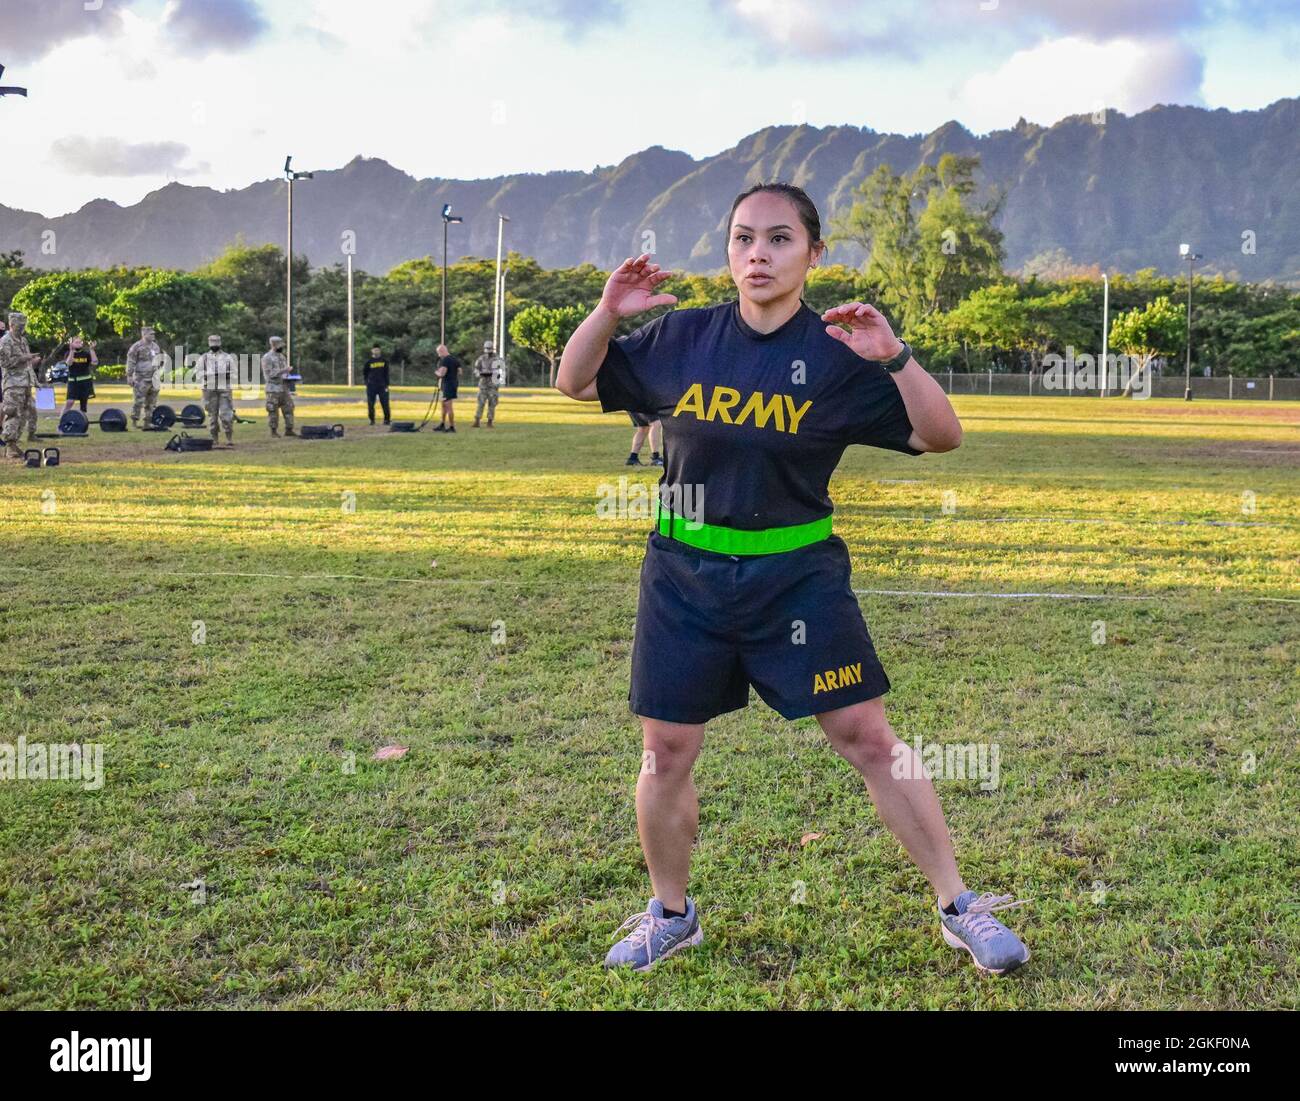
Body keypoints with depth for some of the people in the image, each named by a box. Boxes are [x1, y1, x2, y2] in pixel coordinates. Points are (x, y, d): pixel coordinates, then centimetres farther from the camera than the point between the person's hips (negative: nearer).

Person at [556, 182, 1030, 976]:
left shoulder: (837, 355, -7)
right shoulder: (683, 337, 0)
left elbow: (941, 436, -11)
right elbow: (575, 382, 8)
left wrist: (893, 356, -26)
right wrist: (609, 311, -10)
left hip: (798, 575, -2)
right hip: (686, 575, 2)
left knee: (868, 738, 0)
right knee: (666, 753, 8)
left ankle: (961, 909, 16)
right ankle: (671, 915, 31)